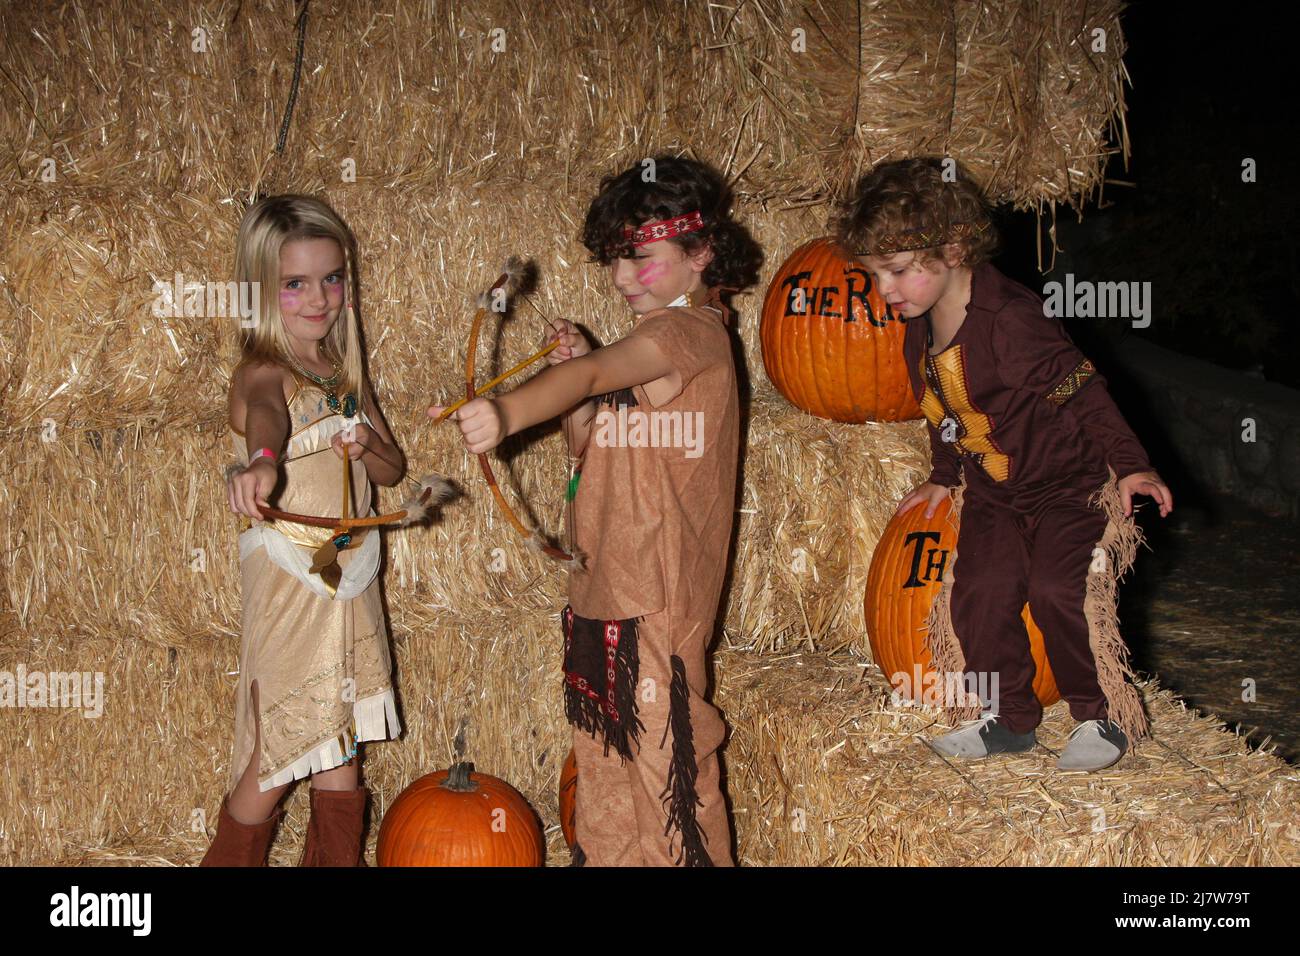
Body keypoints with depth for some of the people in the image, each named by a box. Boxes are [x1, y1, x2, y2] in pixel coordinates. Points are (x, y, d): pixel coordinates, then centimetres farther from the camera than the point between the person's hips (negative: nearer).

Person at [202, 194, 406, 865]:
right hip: (289, 579, -7)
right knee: (279, 752, -1)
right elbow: (266, 414, -39)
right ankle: (233, 858, 17)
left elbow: (393, 469, 15)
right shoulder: (262, 372, -13)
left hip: (351, 578, 7)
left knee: (341, 746, 14)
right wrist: (261, 461, -62)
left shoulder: (344, 372, 10)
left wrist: (366, 445, -9)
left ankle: (338, 859, 26)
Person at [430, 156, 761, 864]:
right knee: (604, 757, 17)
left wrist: (506, 413, -49)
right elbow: (588, 448, 19)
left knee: (663, 753, -1)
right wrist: (579, 380, 2)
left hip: (655, 594, -10)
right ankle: (605, 858, 30)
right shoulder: (653, 340, 16)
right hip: (603, 586, 10)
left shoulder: (691, 329, -15)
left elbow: (591, 374, -34)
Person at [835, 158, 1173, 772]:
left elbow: (1079, 389, -22)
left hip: (1071, 480, -7)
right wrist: (944, 478, 27)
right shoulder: (920, 332, 0)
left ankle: (1103, 716, -1)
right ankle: (1007, 720, 9)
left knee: (1057, 589, -21)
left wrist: (1130, 466, -23)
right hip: (992, 492, 7)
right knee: (977, 593, -7)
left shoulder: (1009, 318, -26)